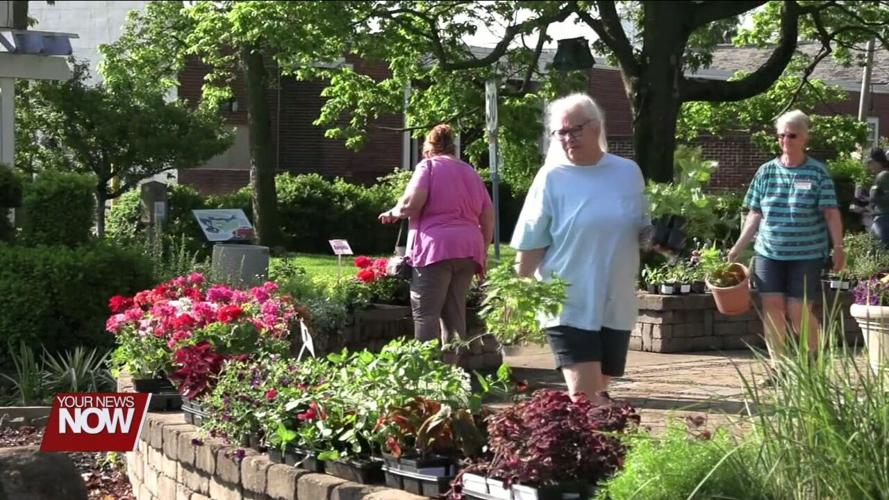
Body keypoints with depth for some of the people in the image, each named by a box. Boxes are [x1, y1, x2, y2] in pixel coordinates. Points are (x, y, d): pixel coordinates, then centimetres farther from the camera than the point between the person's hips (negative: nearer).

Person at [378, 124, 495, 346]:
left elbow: (411, 204, -13)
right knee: (455, 315, 9)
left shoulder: (429, 166, 2)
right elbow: (488, 218, 18)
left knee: (425, 315, -8)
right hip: (468, 251, 7)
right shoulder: (471, 172, 21)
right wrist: (482, 251, 25)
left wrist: (394, 213, 6)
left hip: (436, 249, -7)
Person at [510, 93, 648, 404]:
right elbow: (529, 247, -3)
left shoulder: (629, 173, 6)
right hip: (569, 307, -4)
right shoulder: (552, 178, -4)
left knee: (599, 396, 13)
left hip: (617, 306, 4)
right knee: (585, 399, -14)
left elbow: (643, 231, 17)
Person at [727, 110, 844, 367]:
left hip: (806, 256, -3)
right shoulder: (766, 172, 6)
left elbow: (831, 214, -4)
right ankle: (777, 367, 8)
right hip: (769, 253, 3)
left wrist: (838, 246, -15)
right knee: (772, 308, -1)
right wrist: (738, 247, 6)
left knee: (798, 312, -4)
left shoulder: (818, 173, -2)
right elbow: (755, 215, 10)